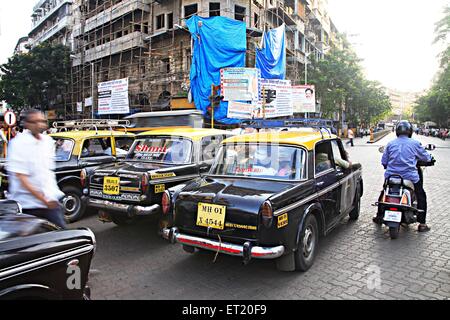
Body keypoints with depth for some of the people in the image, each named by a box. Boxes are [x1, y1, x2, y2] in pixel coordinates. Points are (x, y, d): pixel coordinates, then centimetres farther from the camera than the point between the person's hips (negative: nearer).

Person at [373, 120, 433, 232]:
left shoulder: (391, 144, 3)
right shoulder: (415, 143, -3)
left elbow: (383, 161, 6)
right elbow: (426, 157, 7)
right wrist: (430, 158, 30)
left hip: (391, 176, 2)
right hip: (410, 176, -2)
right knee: (421, 197, 16)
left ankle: (379, 216, 29)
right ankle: (422, 224, 12)